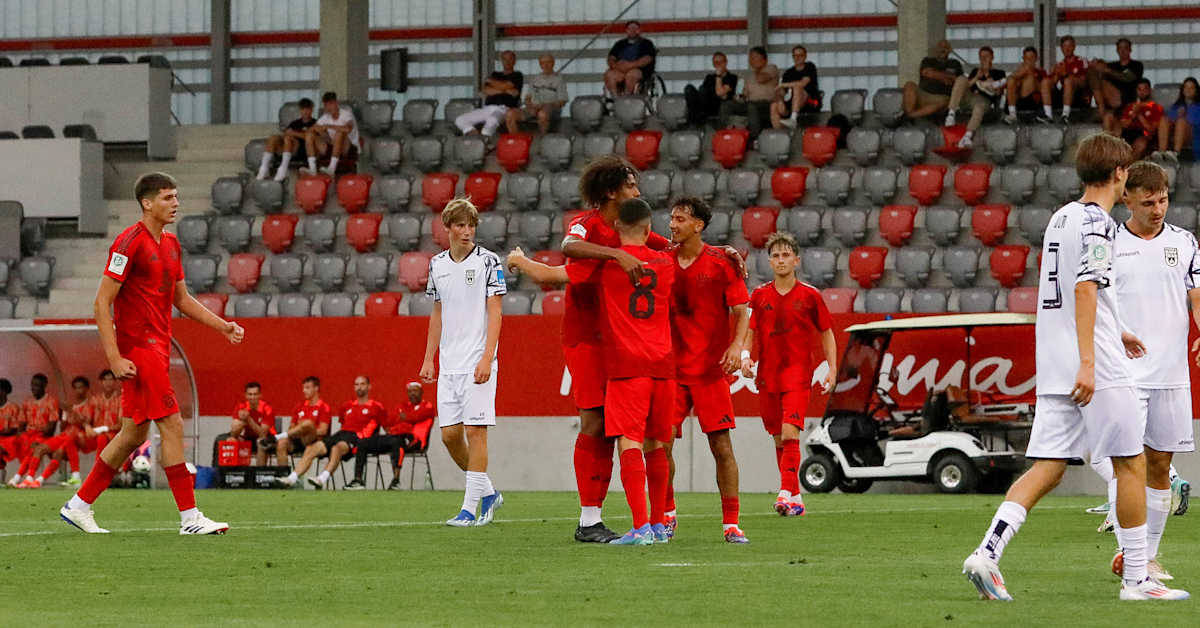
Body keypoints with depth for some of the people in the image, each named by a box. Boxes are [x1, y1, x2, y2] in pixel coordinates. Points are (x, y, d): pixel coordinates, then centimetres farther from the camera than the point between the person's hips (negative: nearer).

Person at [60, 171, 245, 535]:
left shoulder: (170, 244, 15)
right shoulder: (130, 243, -13)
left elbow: (182, 299, 24)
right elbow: (102, 303, -14)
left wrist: (221, 325, 12)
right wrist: (115, 358, -20)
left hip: (158, 348, 9)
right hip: (138, 349, -9)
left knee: (135, 433, 12)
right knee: (172, 427, -10)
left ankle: (79, 505, 20)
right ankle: (189, 518, -8)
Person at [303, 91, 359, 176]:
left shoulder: (346, 114, -13)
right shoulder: (325, 117, 6)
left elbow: (348, 129, -35)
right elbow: (310, 129, 3)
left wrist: (328, 126, -27)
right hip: (332, 148, 6)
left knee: (340, 132, -37)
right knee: (309, 135, -9)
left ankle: (332, 169, -41)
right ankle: (312, 169, -22)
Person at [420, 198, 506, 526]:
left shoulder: (488, 262, -4)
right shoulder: (438, 264, 12)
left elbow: (494, 313, -7)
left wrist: (487, 358, -16)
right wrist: (428, 358, 16)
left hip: (478, 361, -6)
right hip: (449, 363, 6)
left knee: (475, 431, -8)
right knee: (449, 434, 3)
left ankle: (471, 507, -5)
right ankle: (488, 492, 21)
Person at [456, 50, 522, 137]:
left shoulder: (517, 75, 12)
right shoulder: (495, 75, 25)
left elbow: (504, 86, -6)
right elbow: (486, 91, 8)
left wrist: (490, 81, 12)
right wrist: (506, 91, -2)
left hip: (503, 109, -6)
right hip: (487, 108, 6)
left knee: (492, 120, -43)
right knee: (459, 120, -11)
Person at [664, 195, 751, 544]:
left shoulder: (721, 263, -2)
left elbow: (741, 310, -1)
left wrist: (737, 344, -17)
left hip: (710, 368, -3)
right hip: (671, 369, 3)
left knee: (721, 446, -5)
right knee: (660, 443, -5)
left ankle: (731, 523, 1)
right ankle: (667, 514, 13)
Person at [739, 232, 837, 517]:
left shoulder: (810, 296, 1)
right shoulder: (760, 295, 7)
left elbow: (826, 333, 8)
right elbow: (750, 331, 13)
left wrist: (832, 369, 2)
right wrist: (745, 355, -6)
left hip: (798, 375, -3)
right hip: (767, 375, 3)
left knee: (790, 433, -18)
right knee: (779, 439, 7)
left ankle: (787, 493, -25)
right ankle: (795, 497, 17)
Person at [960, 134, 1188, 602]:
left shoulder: (1061, 217, 17)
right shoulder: (1098, 223, -10)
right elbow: (1085, 289, -20)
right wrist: (1087, 362, -26)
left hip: (1053, 369, 8)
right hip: (1100, 369, -8)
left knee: (1047, 467, 2)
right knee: (1131, 463, 3)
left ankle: (987, 552, -15)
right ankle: (1135, 577, 5)